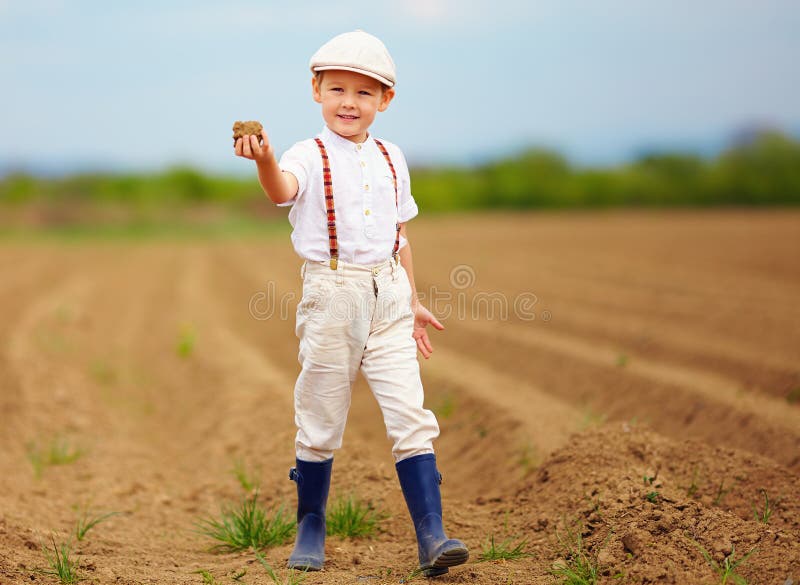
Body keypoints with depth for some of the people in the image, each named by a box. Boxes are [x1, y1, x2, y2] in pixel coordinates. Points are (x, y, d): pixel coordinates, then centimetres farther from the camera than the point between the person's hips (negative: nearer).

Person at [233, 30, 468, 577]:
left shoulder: (391, 159, 10)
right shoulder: (311, 157, -5)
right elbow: (284, 189, -30)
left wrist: (413, 302, 21)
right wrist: (265, 161, -52)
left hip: (388, 296, 3)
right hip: (331, 296, -3)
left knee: (411, 414, -5)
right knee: (320, 420, 7)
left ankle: (431, 536, -6)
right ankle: (311, 529, 24)